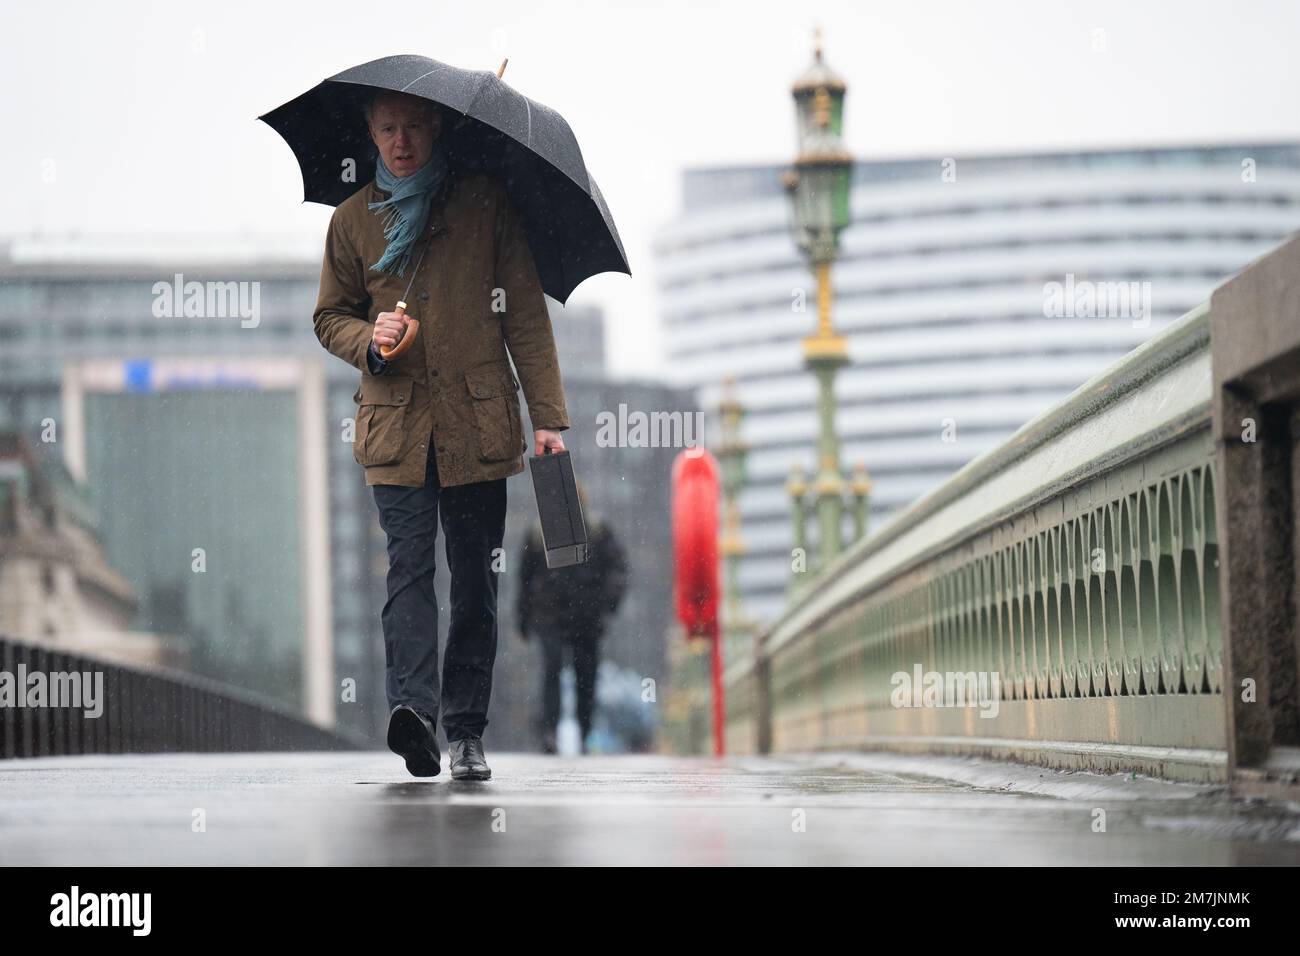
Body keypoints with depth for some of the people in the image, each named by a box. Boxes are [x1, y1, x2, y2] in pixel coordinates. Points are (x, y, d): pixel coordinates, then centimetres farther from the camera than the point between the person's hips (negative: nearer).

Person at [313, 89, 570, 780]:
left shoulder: (484, 202, 5)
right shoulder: (353, 219, 11)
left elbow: (525, 313, 4)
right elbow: (330, 315, 18)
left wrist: (547, 415, -2)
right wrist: (368, 338, -6)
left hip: (478, 421, 0)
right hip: (395, 423, 0)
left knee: (475, 580, 3)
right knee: (409, 563, -15)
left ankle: (466, 731, 10)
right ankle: (414, 706, -29)